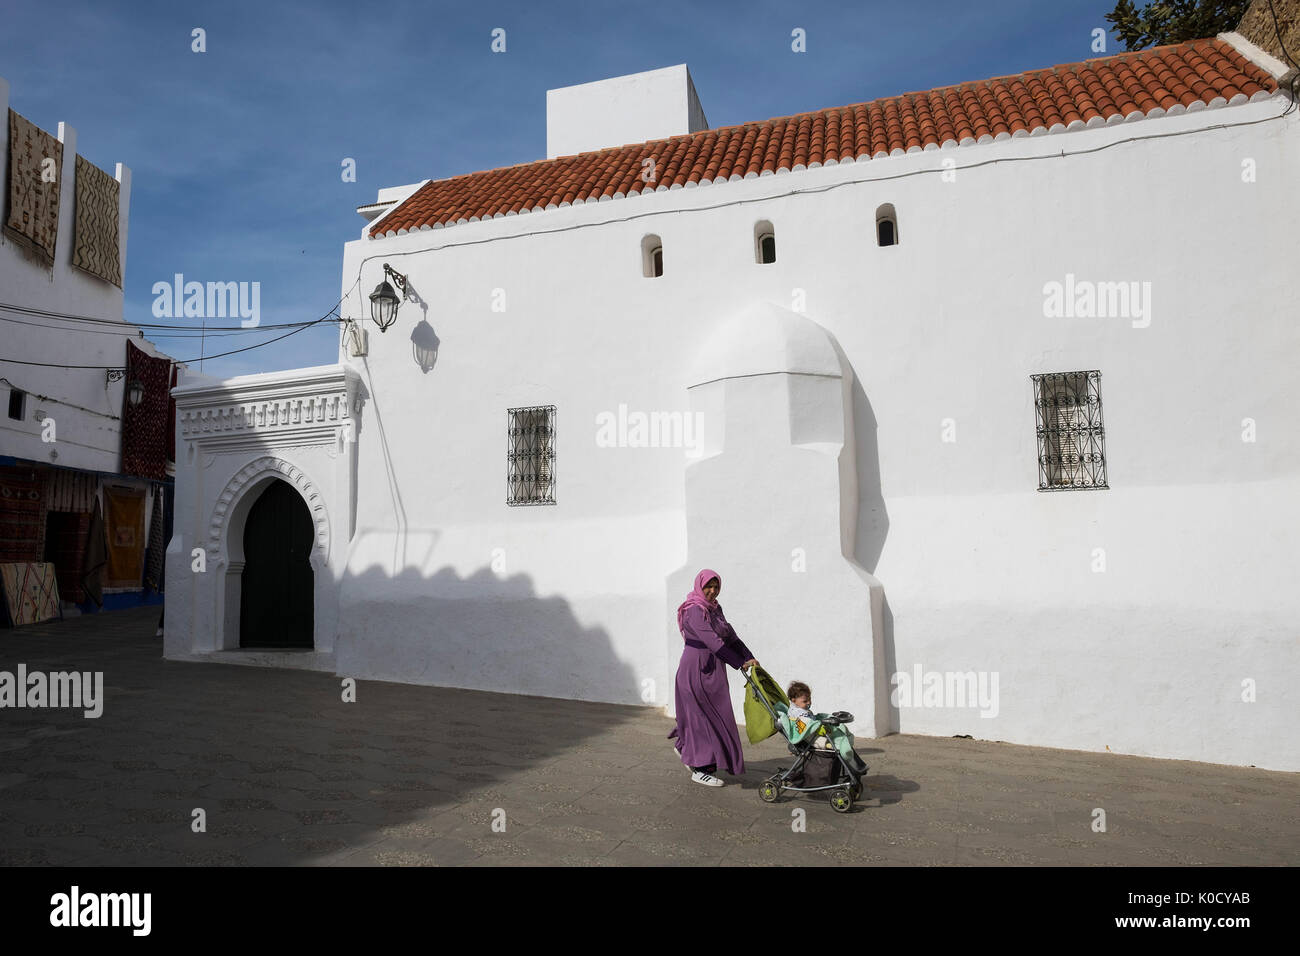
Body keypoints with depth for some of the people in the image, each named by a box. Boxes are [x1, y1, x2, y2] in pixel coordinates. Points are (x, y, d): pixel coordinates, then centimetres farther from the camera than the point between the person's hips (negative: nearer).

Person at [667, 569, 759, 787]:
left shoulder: (715, 609, 12)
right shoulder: (694, 610, -17)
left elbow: (730, 636, 10)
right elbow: (713, 642, -24)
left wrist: (749, 657, -2)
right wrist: (739, 663, -22)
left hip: (713, 671, 9)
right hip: (697, 670, -9)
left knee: (713, 715, 15)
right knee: (704, 716, -3)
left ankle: (683, 746, 36)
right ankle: (700, 770, 8)